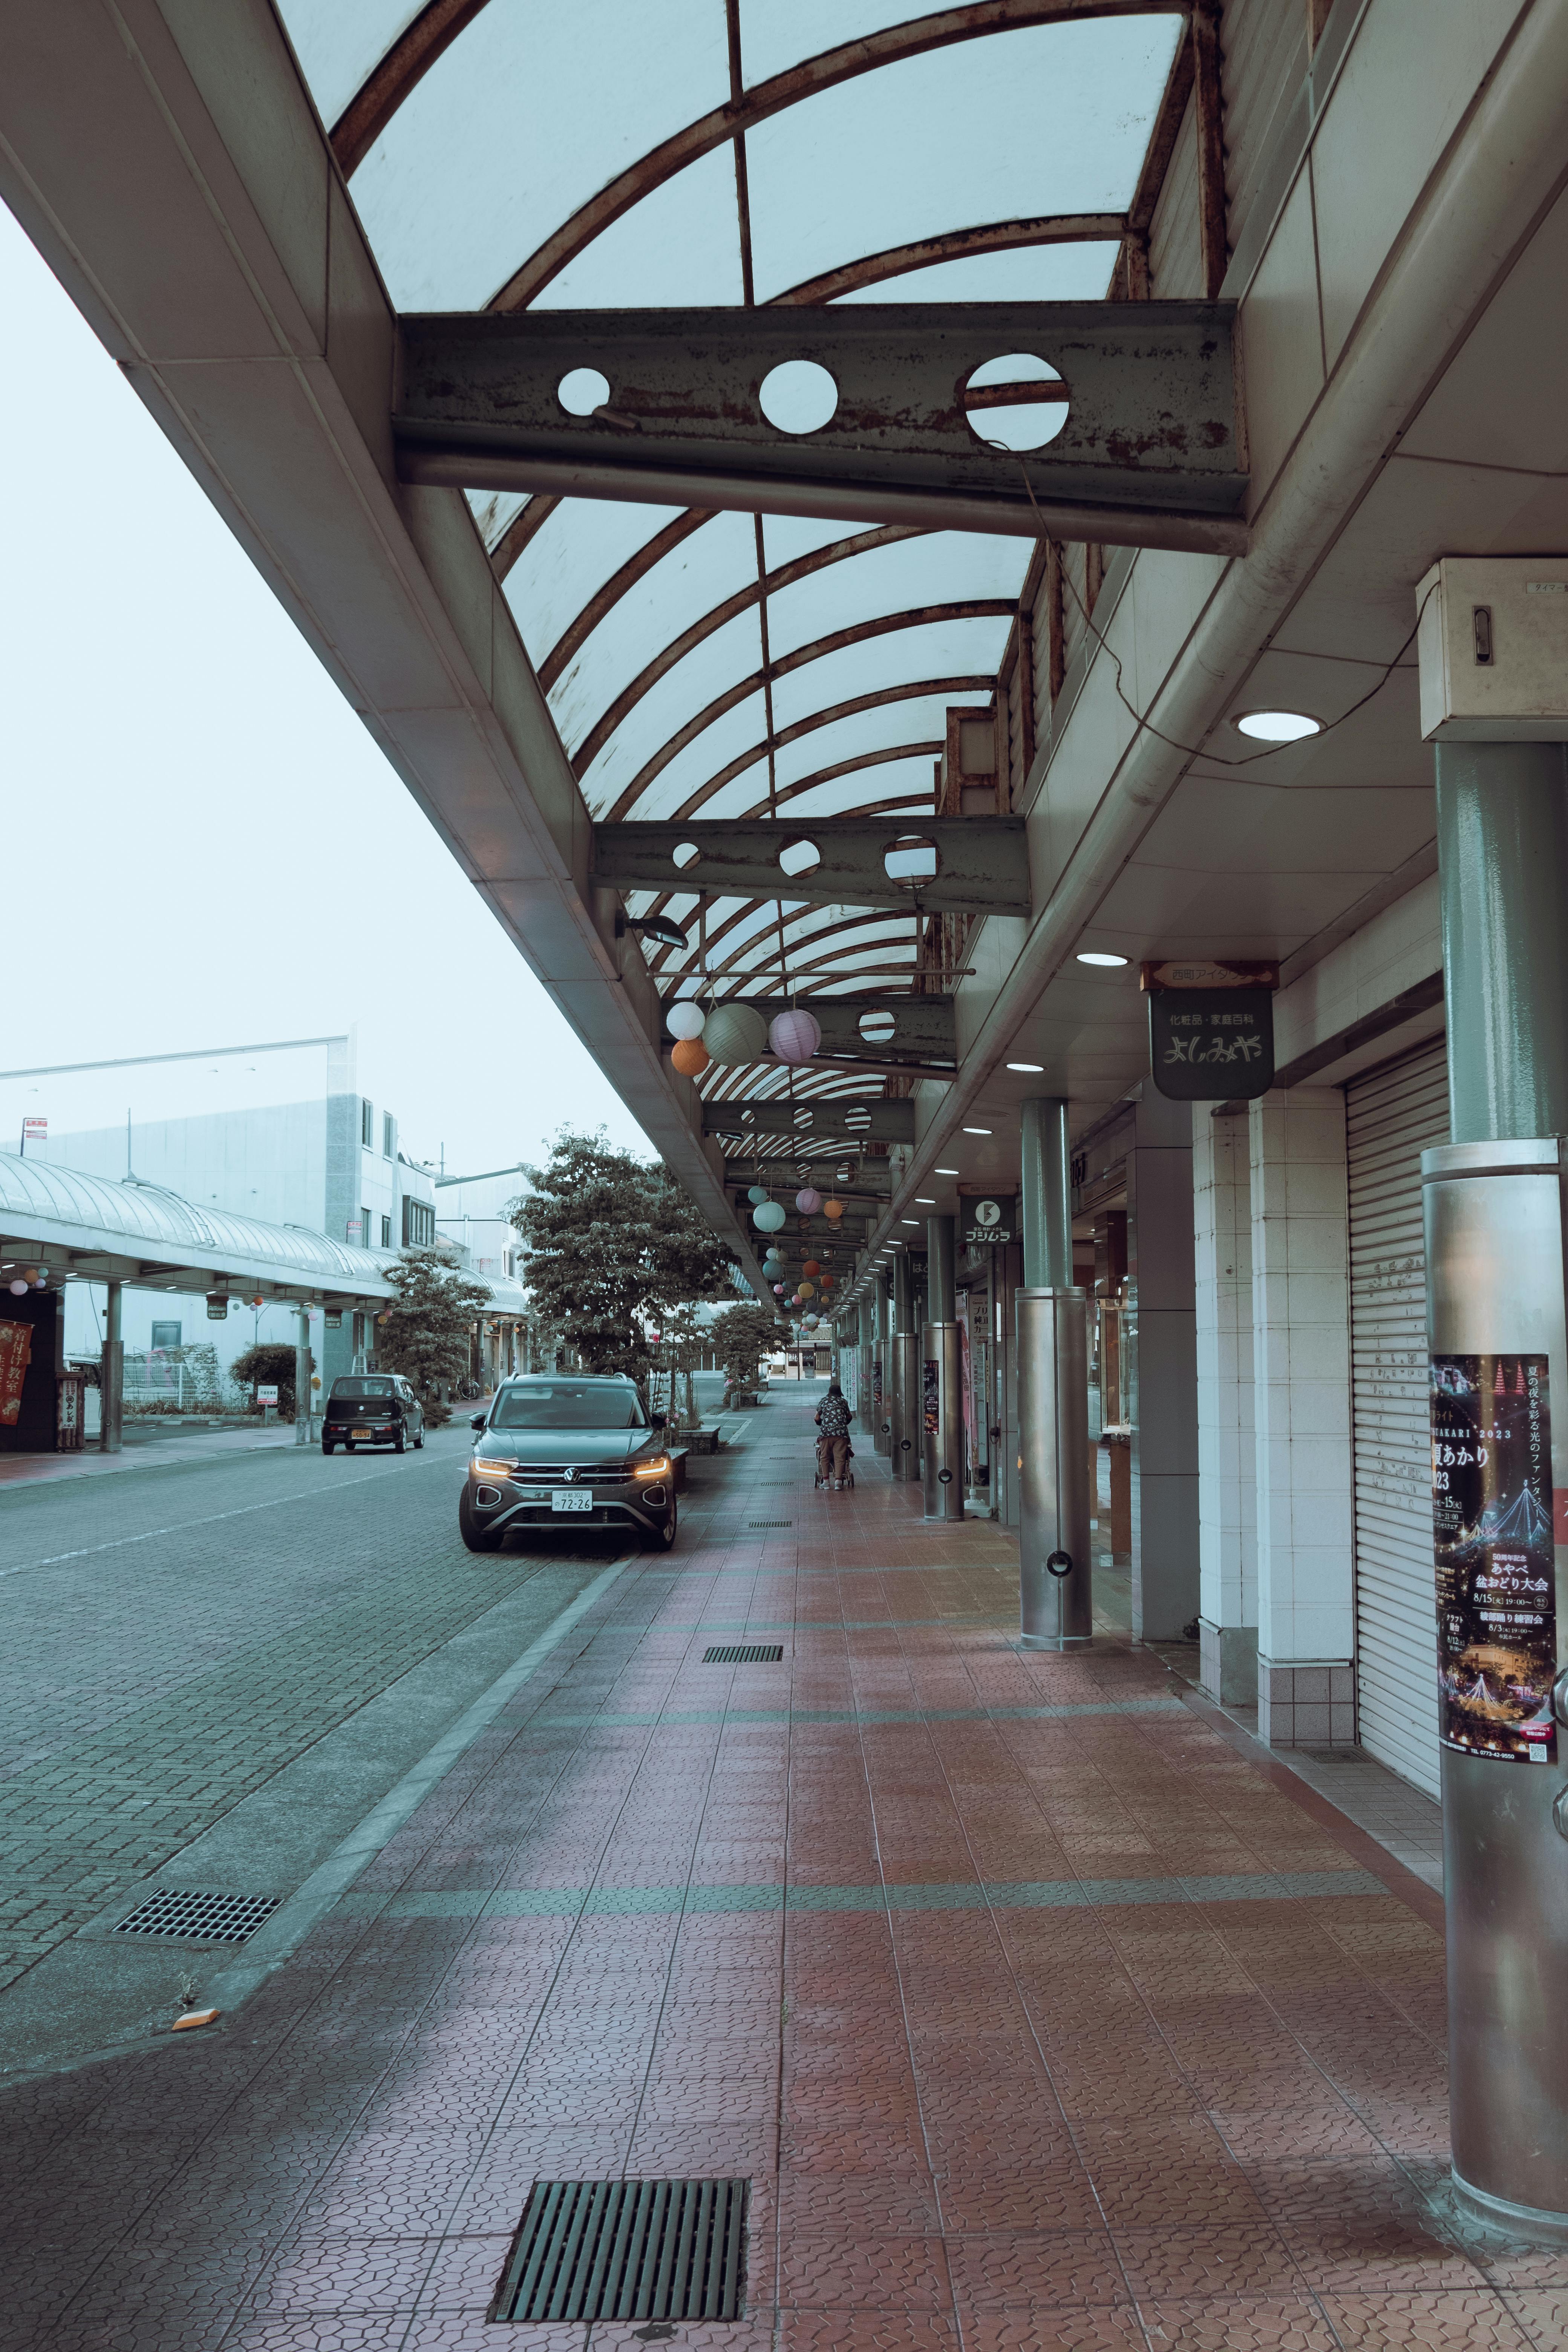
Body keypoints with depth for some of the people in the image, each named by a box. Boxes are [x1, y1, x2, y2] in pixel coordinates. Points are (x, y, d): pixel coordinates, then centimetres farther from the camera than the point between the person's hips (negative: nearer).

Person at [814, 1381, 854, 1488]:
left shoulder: (824, 1401, 17)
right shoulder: (842, 1401, 18)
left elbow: (817, 1418, 18)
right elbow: (849, 1417, 28)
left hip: (826, 1432, 0)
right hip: (841, 1433, 0)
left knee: (825, 1457, 10)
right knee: (840, 1457, 1)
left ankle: (826, 1482, 9)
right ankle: (838, 1481, -8)